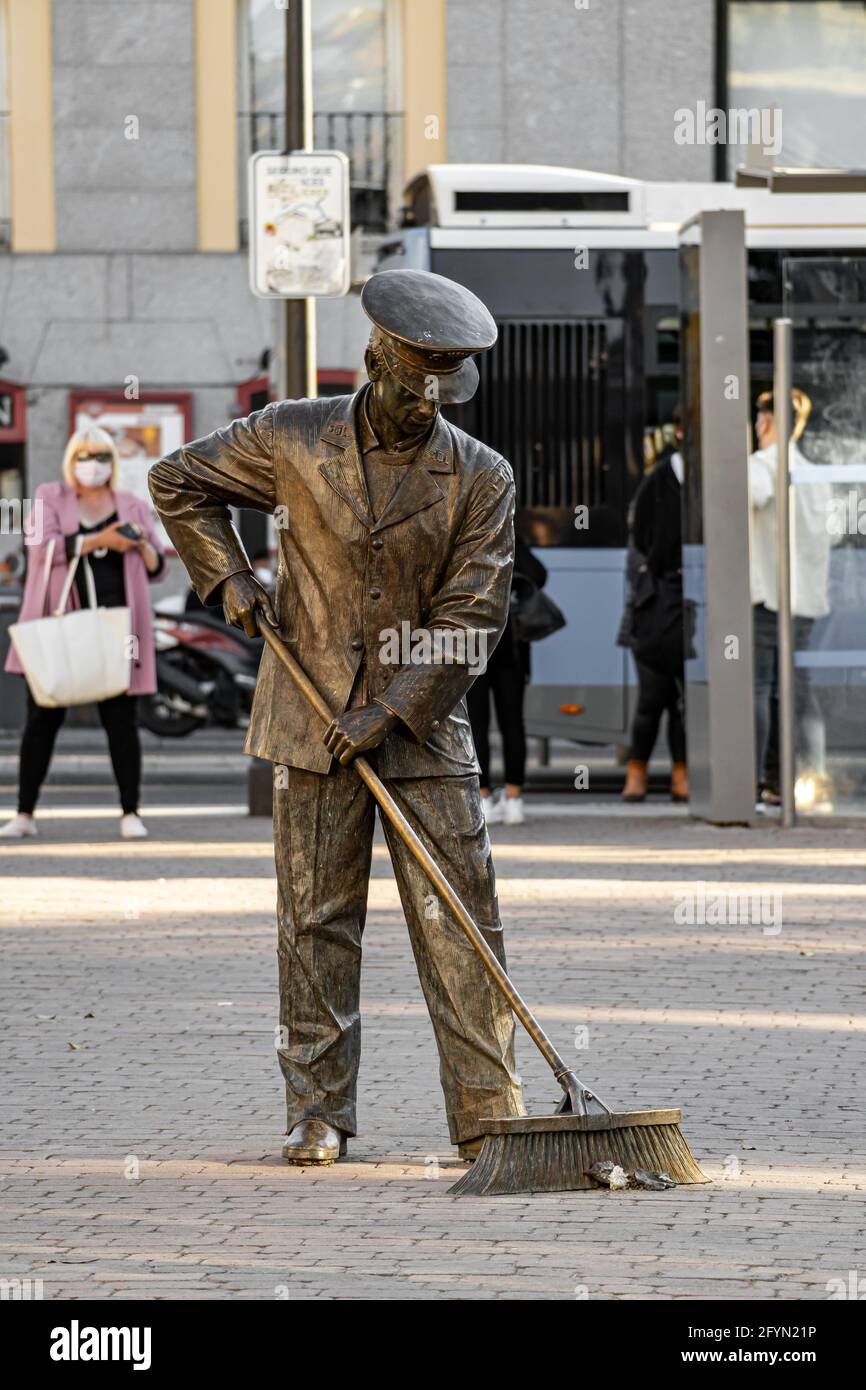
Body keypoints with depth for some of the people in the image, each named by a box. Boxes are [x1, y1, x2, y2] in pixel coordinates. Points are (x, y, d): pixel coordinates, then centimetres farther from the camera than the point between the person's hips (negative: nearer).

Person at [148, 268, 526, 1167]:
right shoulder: (291, 442, -2)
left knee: (461, 918, -3)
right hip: (313, 721, 0)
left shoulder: (480, 477, -3)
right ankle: (317, 1111, 10)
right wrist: (228, 578, 0)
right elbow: (178, 483, 13)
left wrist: (388, 713, -15)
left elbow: (473, 614, -8)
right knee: (316, 919, 3)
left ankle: (490, 1116, -1)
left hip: (424, 725, 0)